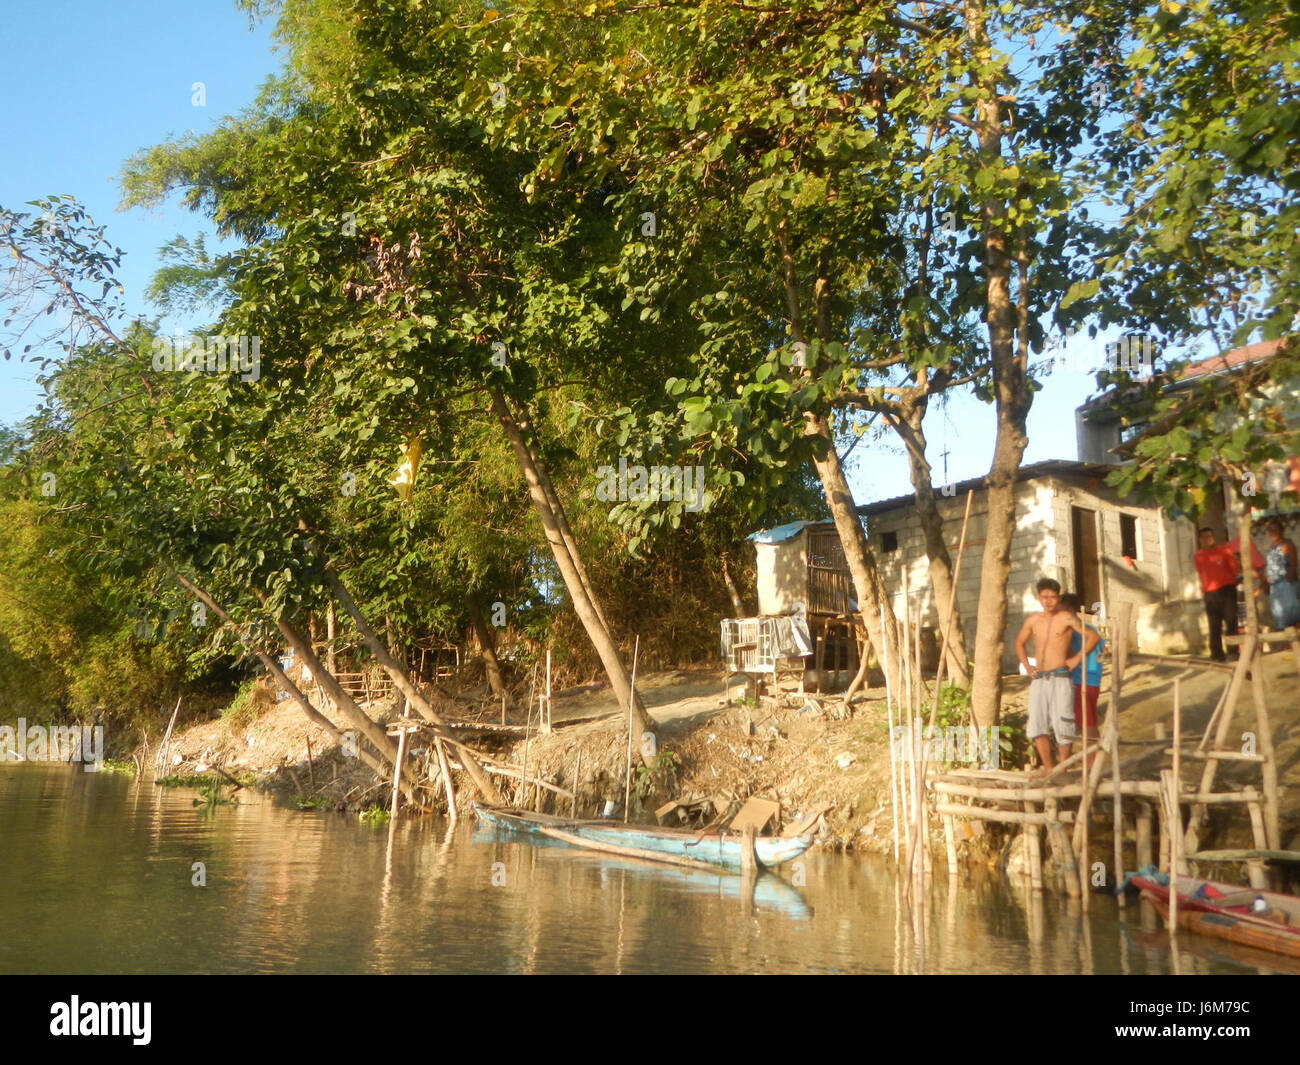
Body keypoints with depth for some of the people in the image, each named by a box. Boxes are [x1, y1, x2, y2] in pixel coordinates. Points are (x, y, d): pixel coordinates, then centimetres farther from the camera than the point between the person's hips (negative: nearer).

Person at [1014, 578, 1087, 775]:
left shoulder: (1066, 619, -3)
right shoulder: (1032, 621, 10)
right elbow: (1020, 643, 25)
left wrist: (1077, 659, -5)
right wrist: (1026, 665, 13)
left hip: (1060, 678, -5)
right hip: (1038, 679, 5)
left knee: (1062, 724, -4)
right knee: (1037, 725, 2)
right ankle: (1048, 766, 13)